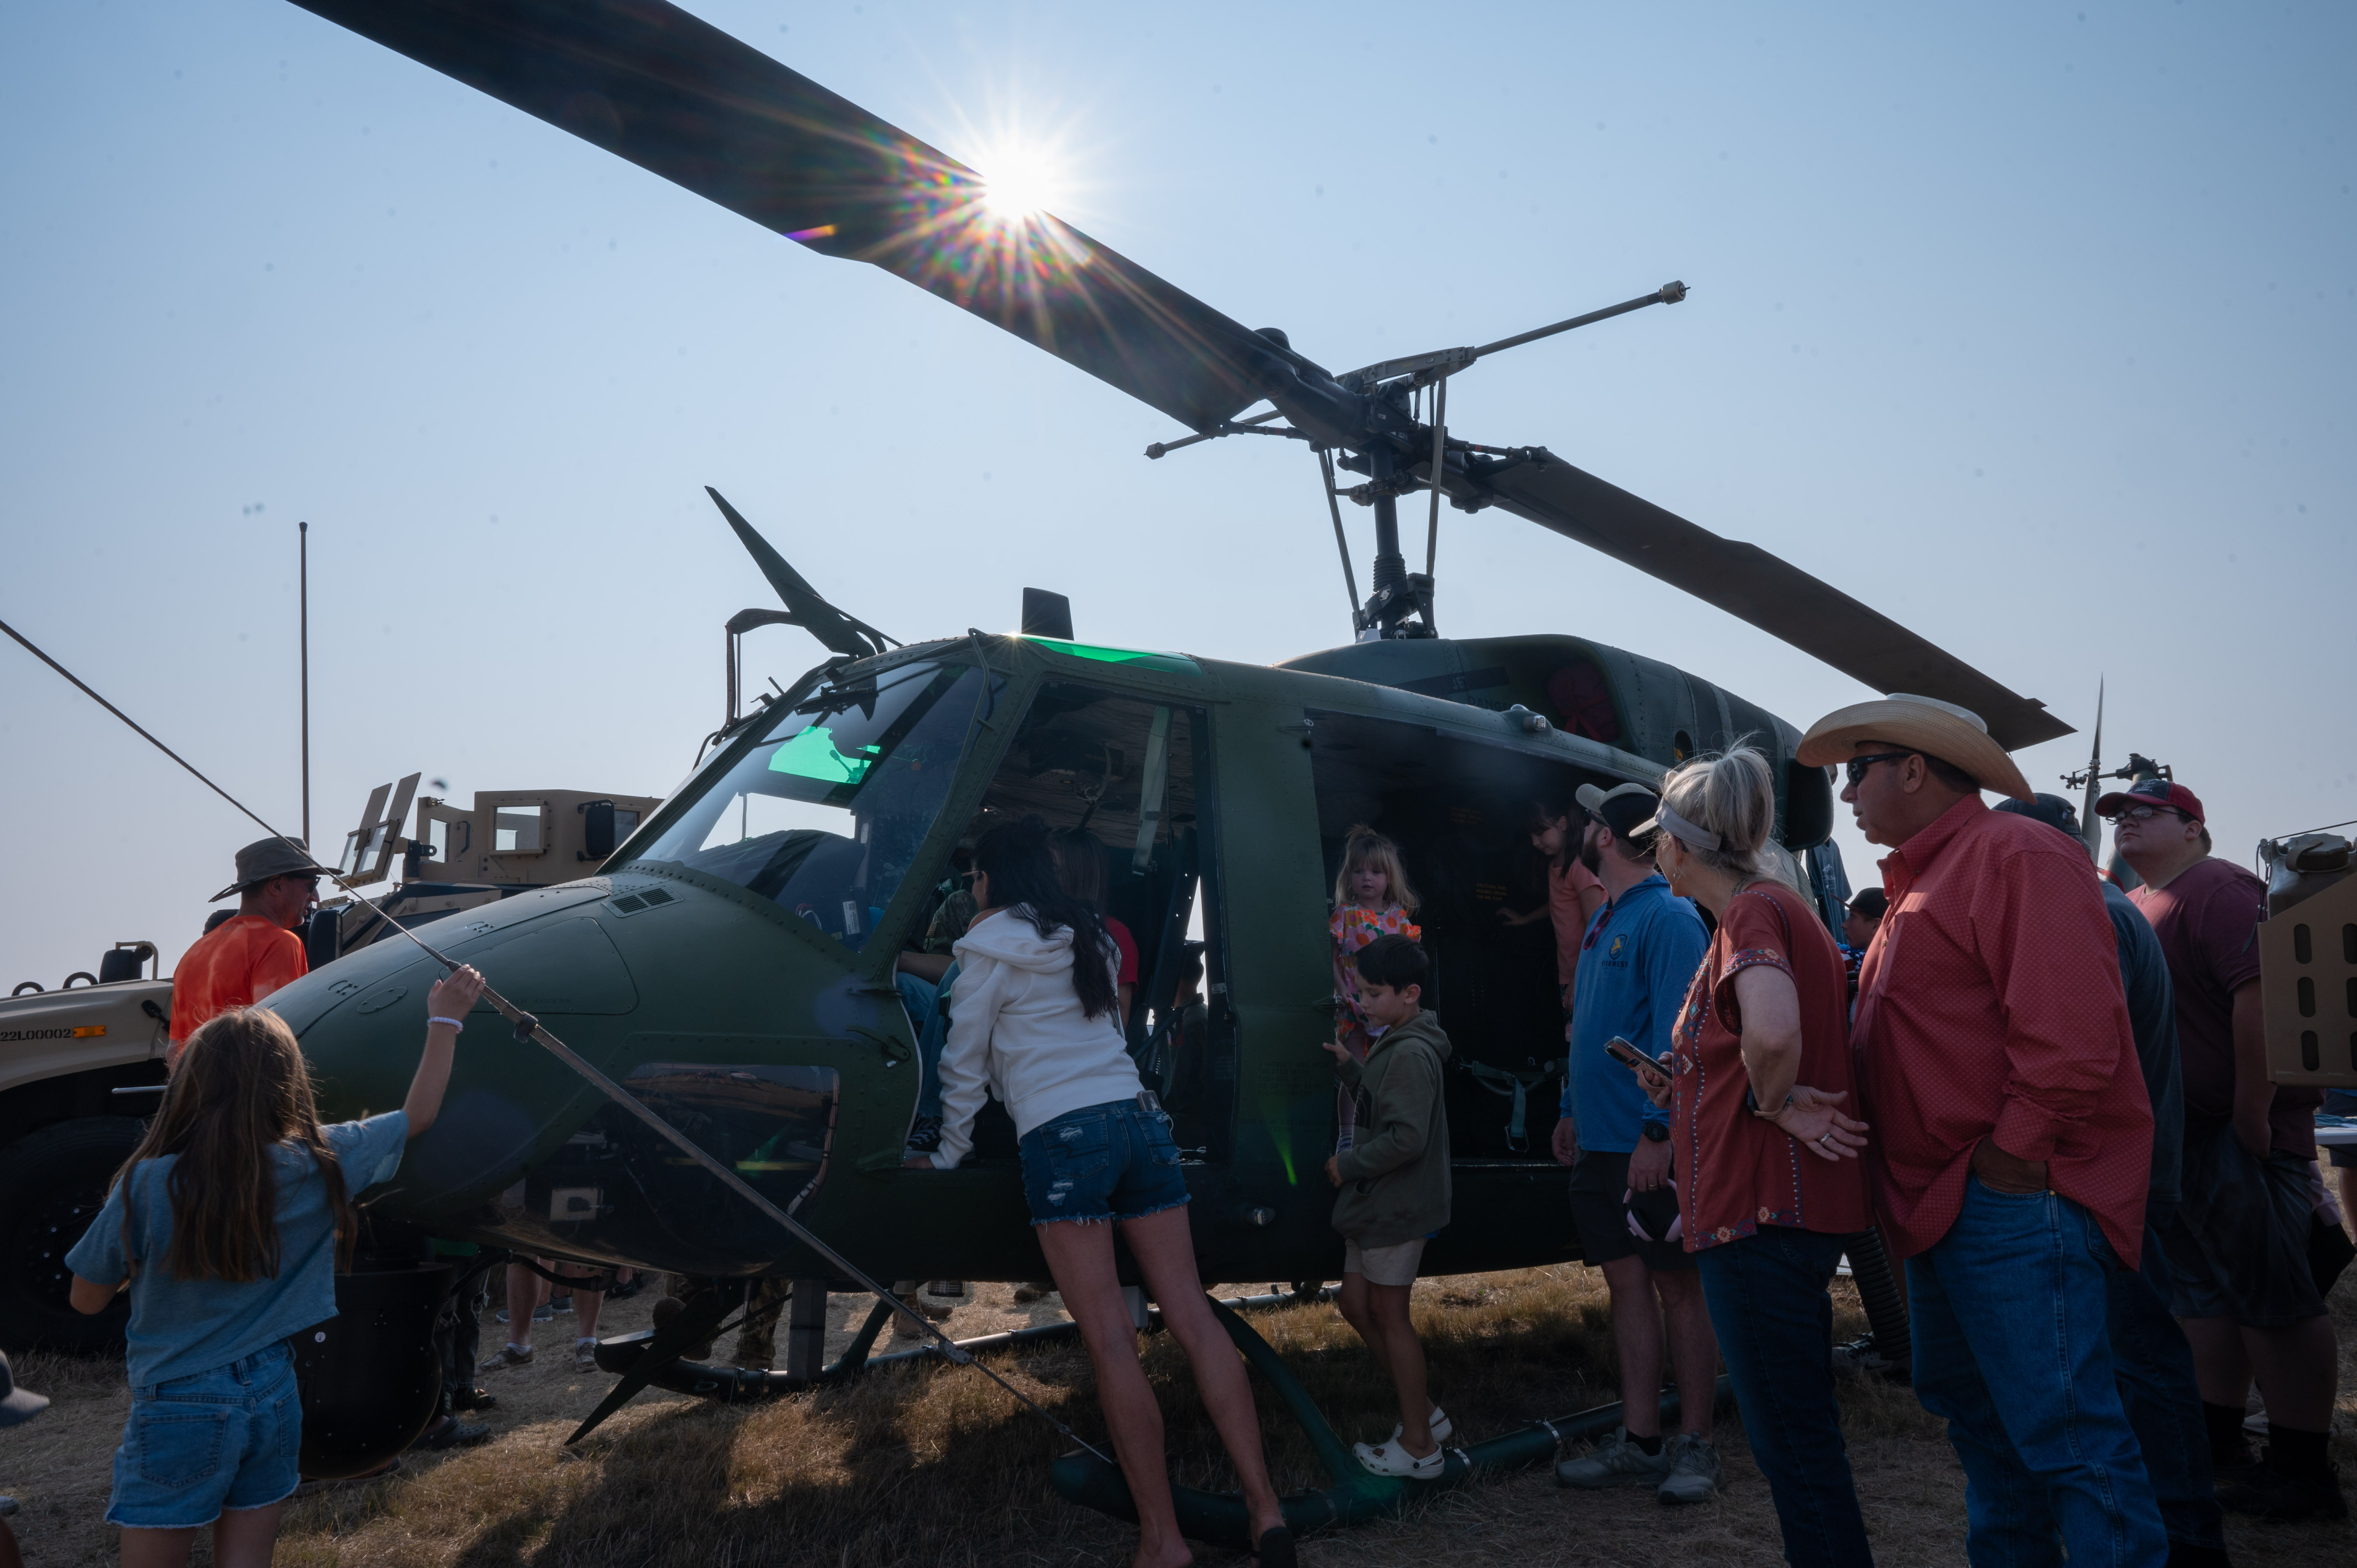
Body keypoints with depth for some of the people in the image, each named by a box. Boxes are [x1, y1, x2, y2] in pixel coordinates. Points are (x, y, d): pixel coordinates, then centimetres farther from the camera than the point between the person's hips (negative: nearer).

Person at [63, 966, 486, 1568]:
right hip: (273, 1398, 3)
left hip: (179, 1409, -3)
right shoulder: (321, 1164, -9)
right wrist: (444, 1021, 15)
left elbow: (85, 1299, -3)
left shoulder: (147, 1186, -16)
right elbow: (419, 1114, 7)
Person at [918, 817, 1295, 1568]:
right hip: (1139, 1118, 7)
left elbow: (965, 1063, 5)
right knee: (1192, 1316, 2)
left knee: (1109, 1340, -7)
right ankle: (1265, 1507, -1)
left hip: (1062, 1135, -7)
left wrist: (948, 1153, 18)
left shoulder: (991, 946, 1)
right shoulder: (1091, 939, 22)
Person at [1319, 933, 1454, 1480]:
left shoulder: (1411, 1053, -21)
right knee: (1356, 1303, 15)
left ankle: (1418, 1446, 10)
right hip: (1376, 1204, 11)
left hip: (1397, 1207, -10)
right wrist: (1350, 1067, 8)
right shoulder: (1394, 1045, 12)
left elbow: (1406, 1137, -27)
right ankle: (1423, 1411, 25)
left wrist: (1349, 1164, -17)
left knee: (1389, 1315, -1)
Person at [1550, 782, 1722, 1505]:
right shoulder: (1603, 921, 15)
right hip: (1601, 1144, 8)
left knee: (1678, 1287, 2)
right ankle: (1640, 1442, 18)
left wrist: (1657, 1130, -23)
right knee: (1628, 1283, 11)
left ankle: (1694, 1446, 12)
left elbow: (1676, 1034, -19)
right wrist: (1573, 1111, 20)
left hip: (1649, 1147, -8)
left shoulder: (1668, 918, -12)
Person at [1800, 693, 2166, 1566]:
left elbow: (2070, 1038, -23)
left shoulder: (2017, 857, -14)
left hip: (2013, 1202, -11)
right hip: (1940, 1203, 11)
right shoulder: (1919, 883, 18)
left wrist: (2007, 1164, -20)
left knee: (2062, 1429, -6)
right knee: (1971, 1409, 21)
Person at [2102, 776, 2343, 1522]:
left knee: (2273, 1299, -3)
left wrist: (2253, 1115, -25)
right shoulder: (2134, 907, 16)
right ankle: (2218, 1445, 24)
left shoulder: (2219, 890, -13)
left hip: (2238, 1131, -10)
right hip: (2174, 1131, 10)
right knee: (2201, 1293, 14)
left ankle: (2303, 1470, 5)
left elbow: (2260, 995, -23)